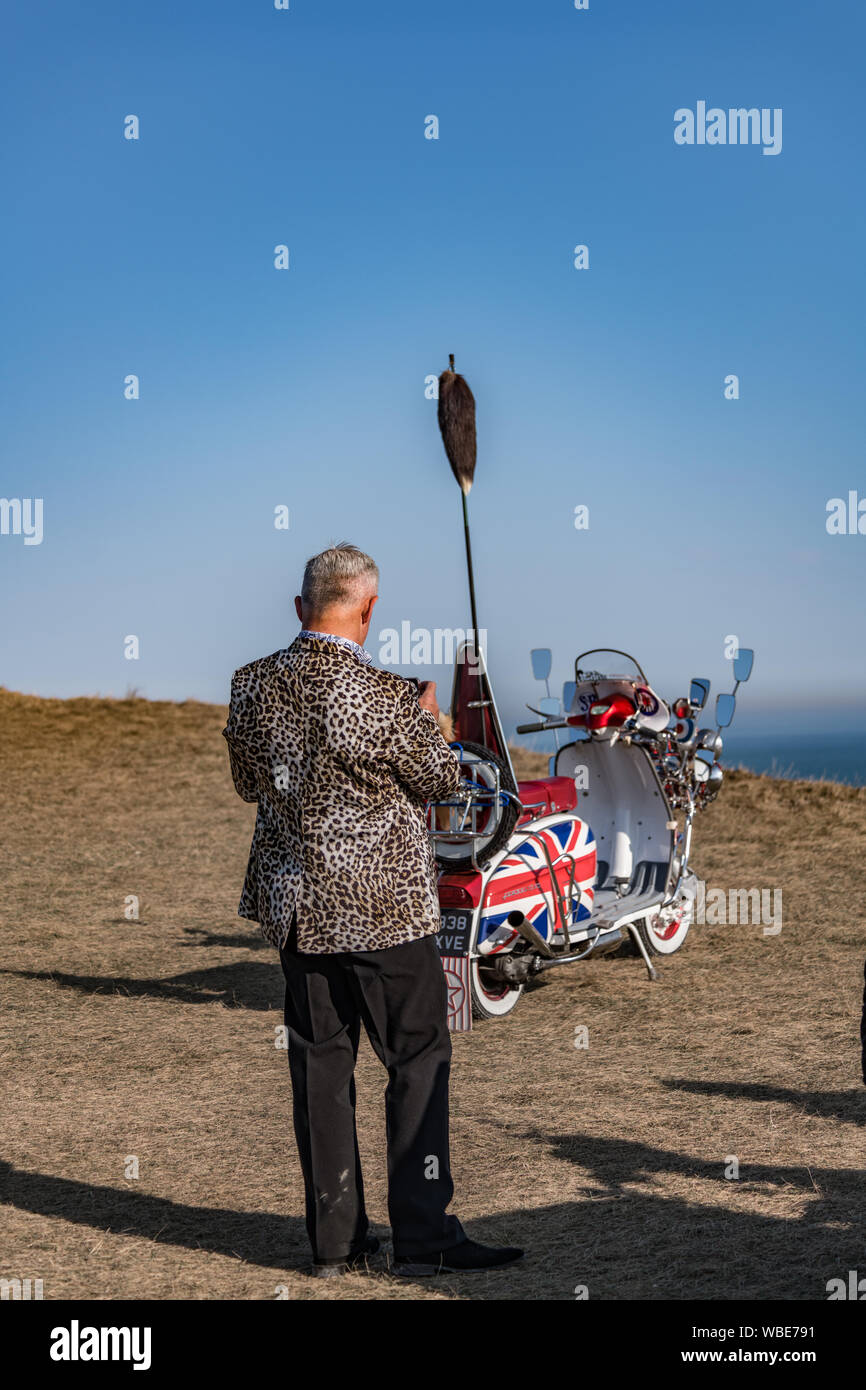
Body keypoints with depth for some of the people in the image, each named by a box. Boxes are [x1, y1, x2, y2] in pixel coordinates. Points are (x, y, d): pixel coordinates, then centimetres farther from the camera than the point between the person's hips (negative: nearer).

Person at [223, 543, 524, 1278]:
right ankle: (423, 1236, 5)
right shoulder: (385, 695, -18)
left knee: (320, 1066, 11)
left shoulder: (254, 685, -2)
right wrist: (427, 718, 13)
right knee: (419, 1062, 5)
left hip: (295, 902, 5)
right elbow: (440, 779, -4)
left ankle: (335, 1237, 16)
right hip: (386, 904, -5)